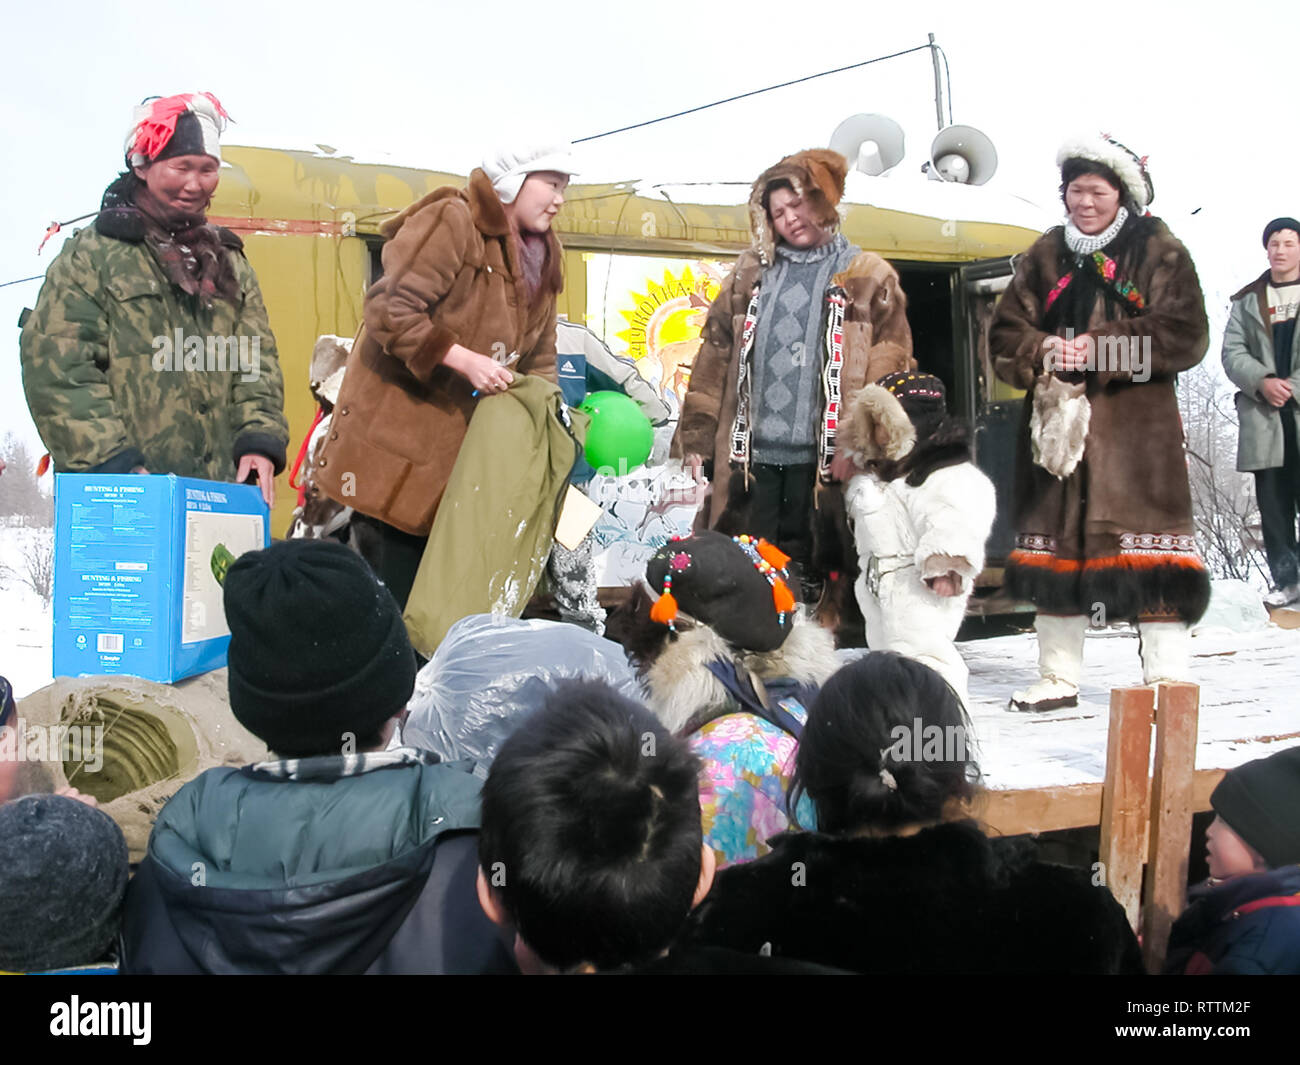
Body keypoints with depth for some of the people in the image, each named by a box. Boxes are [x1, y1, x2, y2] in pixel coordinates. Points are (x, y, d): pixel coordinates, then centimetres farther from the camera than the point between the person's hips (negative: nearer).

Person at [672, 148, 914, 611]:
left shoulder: (867, 278, 6)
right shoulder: (751, 274, 15)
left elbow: (890, 372, -2)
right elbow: (714, 360, 11)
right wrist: (695, 441, 4)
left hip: (820, 456, -2)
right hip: (751, 453, 3)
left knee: (807, 571, 4)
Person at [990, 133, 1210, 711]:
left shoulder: (1159, 252, 2)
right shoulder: (1044, 257, 14)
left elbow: (1185, 335, -9)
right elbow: (1004, 334, 9)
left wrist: (1099, 348, -17)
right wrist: (1042, 350, -13)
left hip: (1136, 429, -4)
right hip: (1057, 421, 4)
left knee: (1150, 554, -7)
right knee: (1056, 543, 8)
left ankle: (1167, 678, 1)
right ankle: (1058, 677, 18)